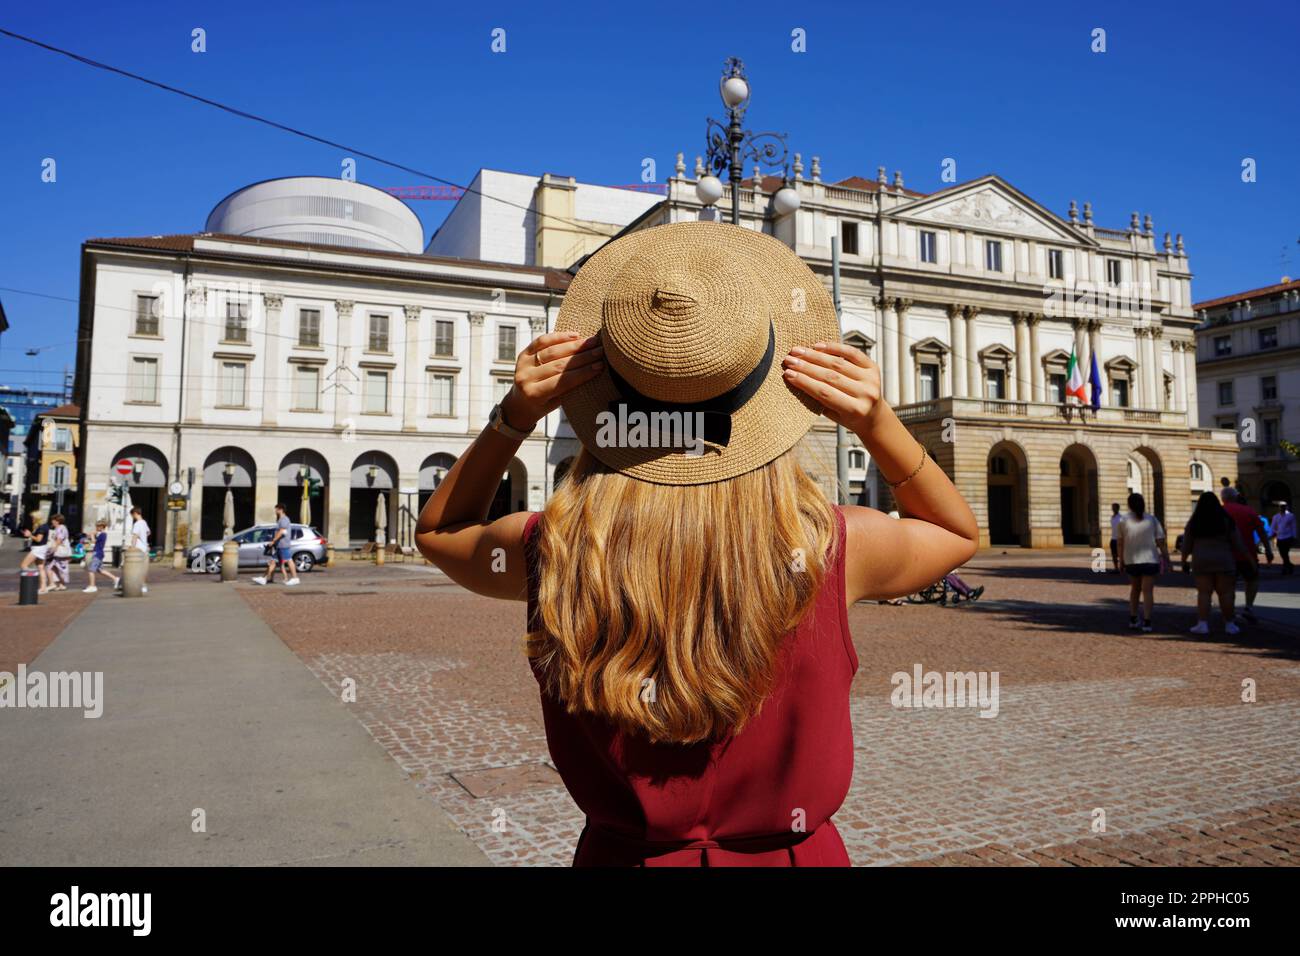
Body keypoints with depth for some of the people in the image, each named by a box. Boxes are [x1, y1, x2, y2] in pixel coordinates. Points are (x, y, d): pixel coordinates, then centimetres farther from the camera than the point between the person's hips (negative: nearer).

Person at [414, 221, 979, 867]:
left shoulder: (554, 554, -22)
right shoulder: (830, 550, -24)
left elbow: (435, 531, 3)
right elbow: (960, 534, 1)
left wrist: (514, 416, -13)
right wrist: (878, 426, -15)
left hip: (619, 853, 1)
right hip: (792, 853, 0)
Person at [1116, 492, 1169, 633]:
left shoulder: (1124, 521, -3)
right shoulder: (1152, 520, -2)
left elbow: (1121, 542, -3)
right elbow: (1161, 542, -3)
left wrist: (1121, 560, 6)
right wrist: (1166, 558, 3)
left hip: (1131, 561, 2)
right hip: (1150, 560, -1)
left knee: (1135, 589, 18)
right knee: (1148, 591, -1)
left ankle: (1132, 621, 18)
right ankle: (1146, 623, -10)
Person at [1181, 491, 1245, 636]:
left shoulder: (1193, 522, 1)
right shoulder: (1226, 520, -2)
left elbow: (1186, 546, 6)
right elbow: (1238, 543, 1)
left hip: (1201, 562, 1)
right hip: (1224, 561, -1)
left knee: (1203, 593, 2)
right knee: (1225, 592, 5)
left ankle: (1203, 624, -3)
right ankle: (1229, 624, 11)